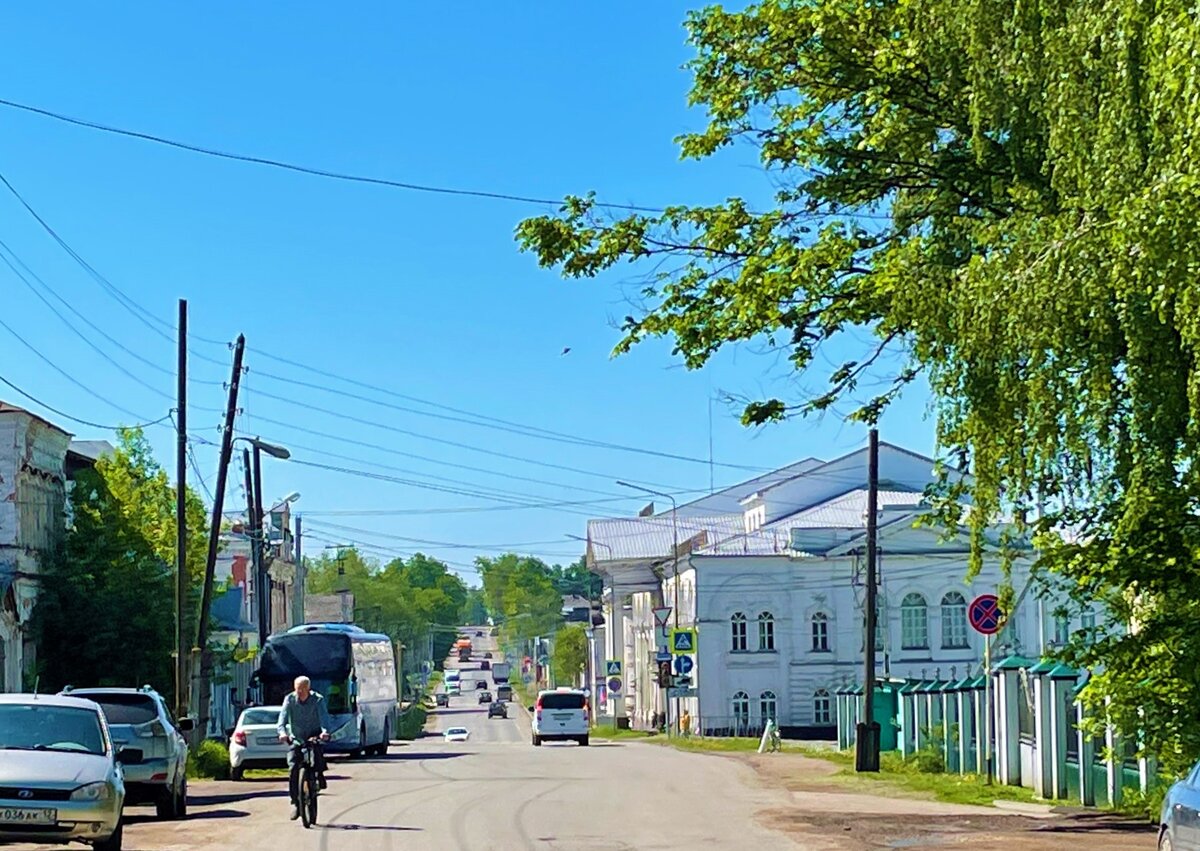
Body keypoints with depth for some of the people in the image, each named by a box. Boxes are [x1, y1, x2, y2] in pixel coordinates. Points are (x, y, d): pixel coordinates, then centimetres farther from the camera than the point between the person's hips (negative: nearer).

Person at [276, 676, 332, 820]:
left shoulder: (318, 700, -9)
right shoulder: (289, 699, -5)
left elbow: (324, 716, -23)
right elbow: (283, 716, -16)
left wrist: (325, 731, -43)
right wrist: (282, 731, -37)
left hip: (314, 736, -1)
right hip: (295, 738, 1)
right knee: (293, 767, -14)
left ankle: (320, 774, 5)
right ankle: (295, 802, -6)